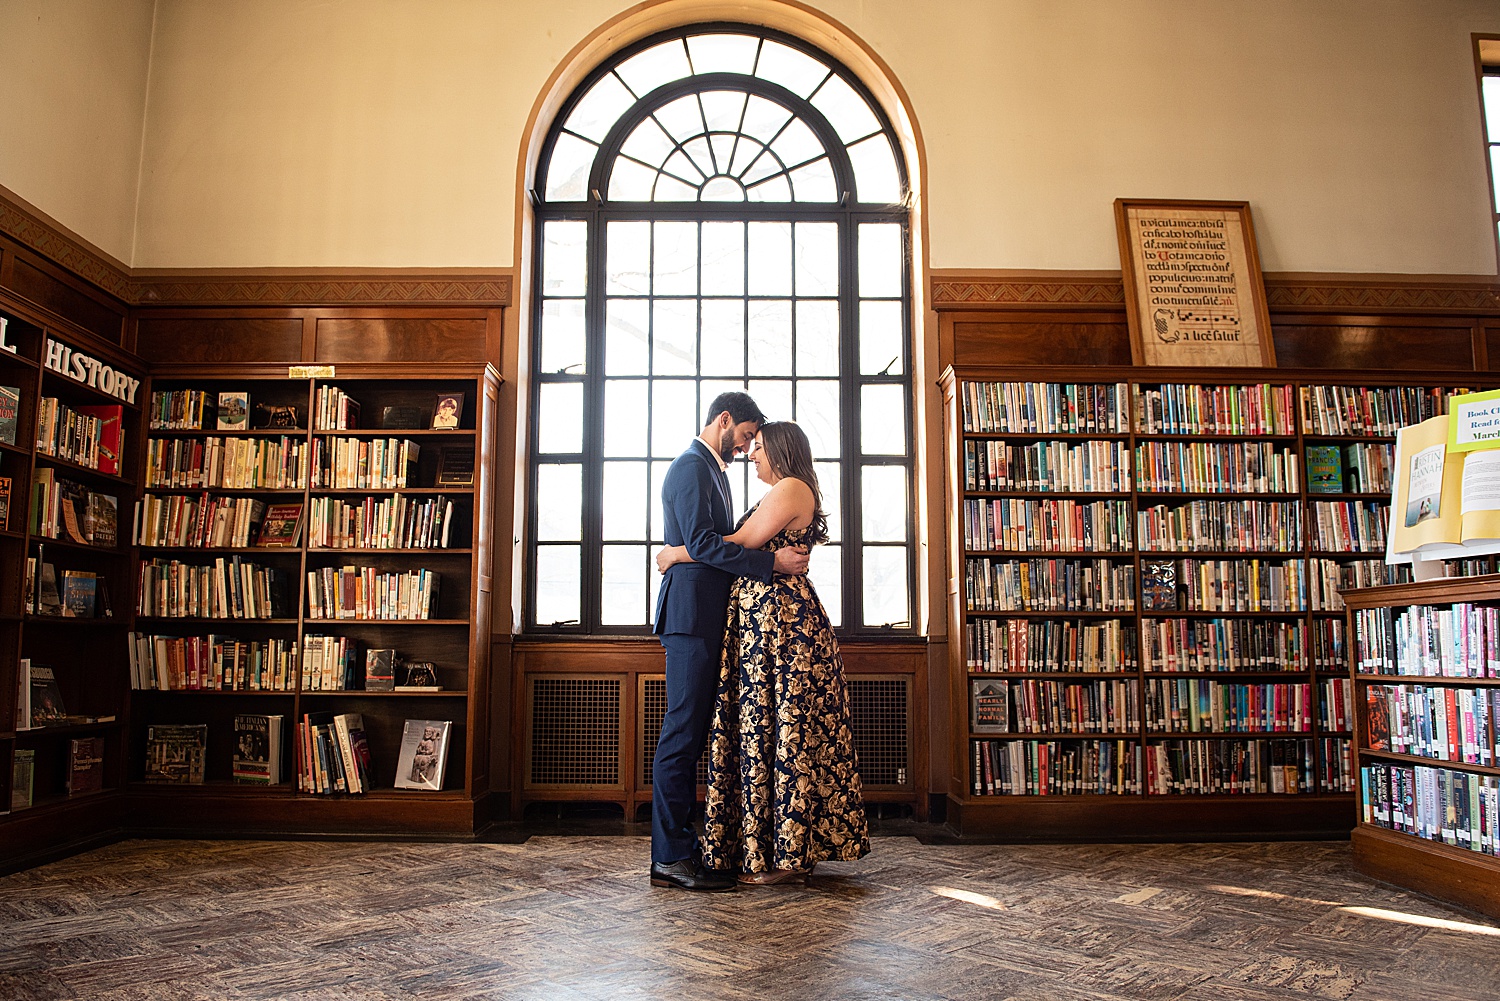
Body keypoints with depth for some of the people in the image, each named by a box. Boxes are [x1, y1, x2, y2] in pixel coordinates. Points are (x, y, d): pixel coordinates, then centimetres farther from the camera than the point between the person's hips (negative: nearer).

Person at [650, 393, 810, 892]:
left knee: (691, 733, 11)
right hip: (692, 613, -10)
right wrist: (772, 561, -19)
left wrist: (777, 555, 15)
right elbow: (700, 542, -19)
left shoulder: (713, 469, 23)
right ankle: (672, 857, -5)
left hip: (707, 617, 11)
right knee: (682, 732, -9)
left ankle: (680, 845, 18)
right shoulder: (690, 466, -9)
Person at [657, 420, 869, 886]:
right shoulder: (789, 493, 23)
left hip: (776, 617, -10)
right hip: (771, 615, 10)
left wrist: (676, 553, -6)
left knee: (774, 725, -7)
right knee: (789, 726, 9)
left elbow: (742, 544, -14)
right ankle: (796, 847, 14)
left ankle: (784, 854, -1)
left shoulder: (791, 488, -8)